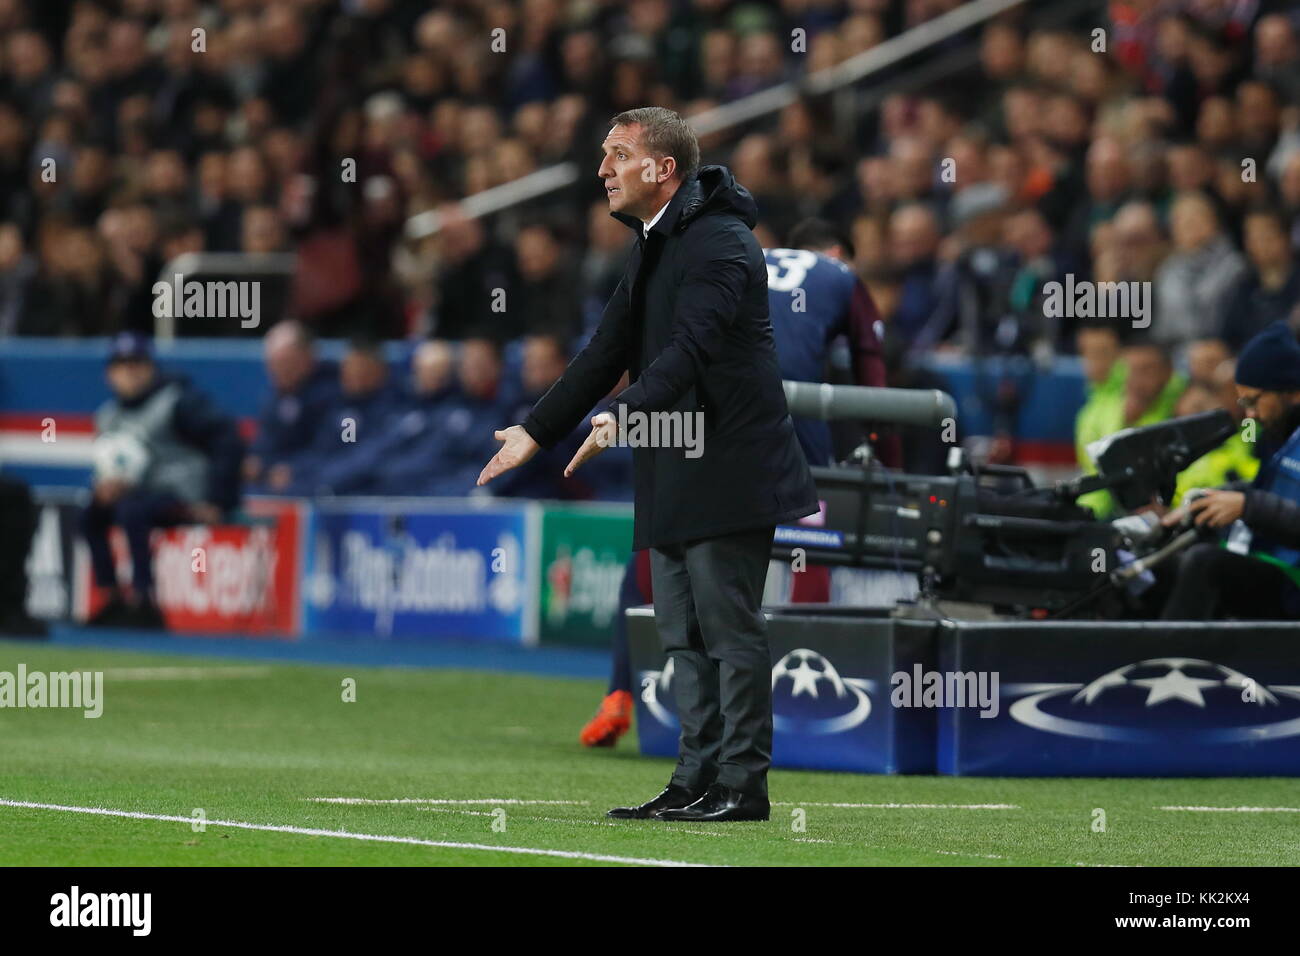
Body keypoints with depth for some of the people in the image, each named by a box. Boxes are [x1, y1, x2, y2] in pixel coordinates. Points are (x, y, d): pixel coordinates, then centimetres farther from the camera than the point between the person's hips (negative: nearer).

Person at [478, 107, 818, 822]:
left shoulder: (719, 244, -15)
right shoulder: (652, 247, 18)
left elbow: (690, 348, -27)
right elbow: (610, 351, 21)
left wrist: (624, 416, -36)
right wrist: (536, 431, 17)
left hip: (728, 469, -10)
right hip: (672, 476, 10)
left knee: (730, 628, -7)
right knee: (685, 636, 11)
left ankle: (743, 784, -3)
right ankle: (696, 782, 15)